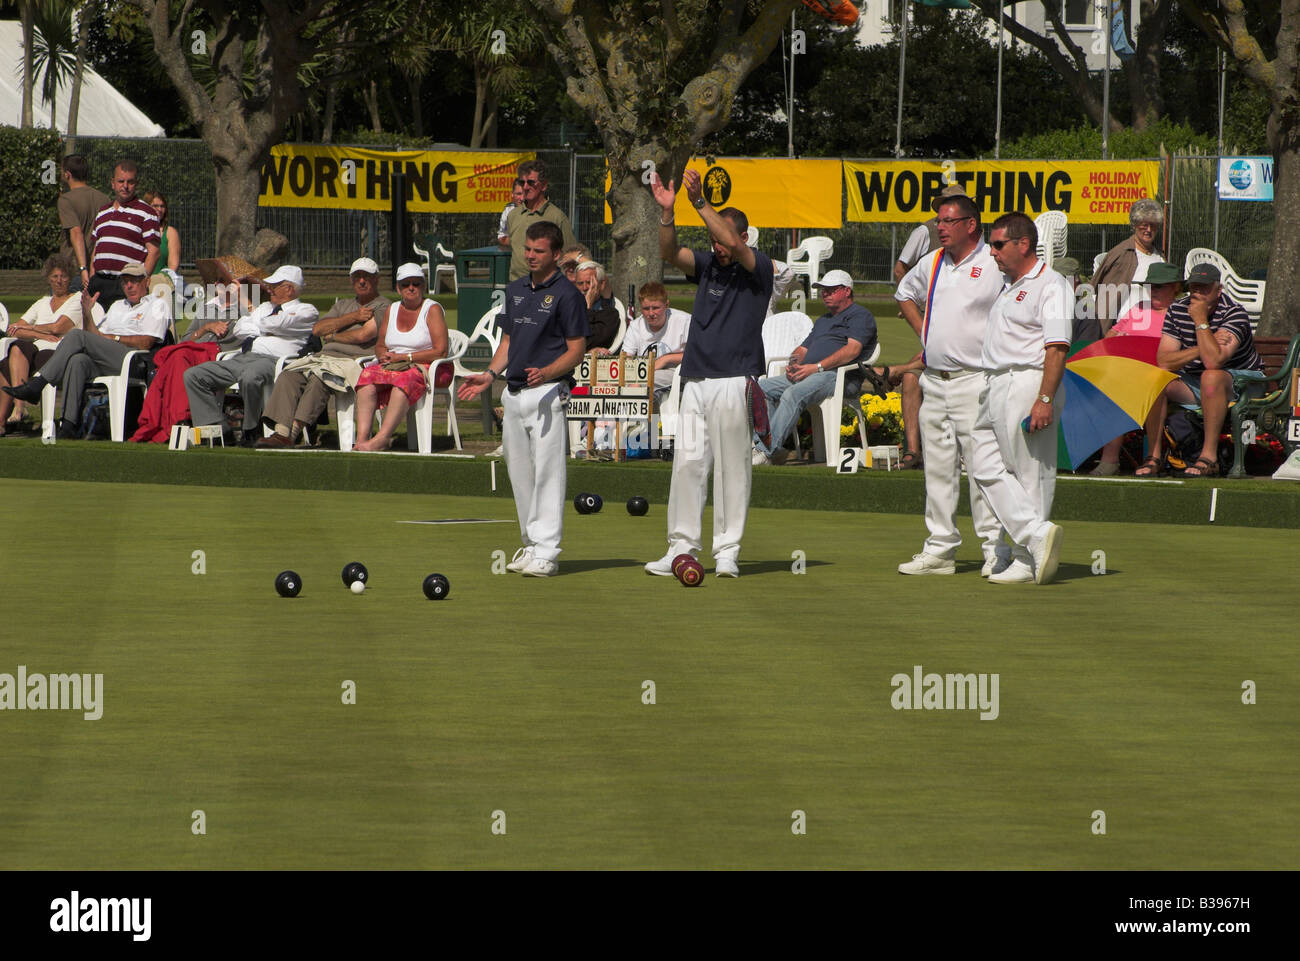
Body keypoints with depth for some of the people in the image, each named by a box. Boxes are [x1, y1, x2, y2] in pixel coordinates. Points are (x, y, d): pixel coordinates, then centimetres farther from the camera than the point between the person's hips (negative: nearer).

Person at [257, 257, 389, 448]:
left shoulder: (383, 307, 7)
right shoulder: (343, 305, 29)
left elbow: (364, 335, -10)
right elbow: (317, 329, 12)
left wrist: (333, 335, 6)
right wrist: (353, 317, 3)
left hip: (354, 361, -7)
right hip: (325, 357, 7)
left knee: (319, 380, -35)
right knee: (288, 377, -21)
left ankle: (293, 432, -40)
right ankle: (281, 432, -34)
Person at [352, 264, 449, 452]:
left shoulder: (432, 309, -3)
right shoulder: (392, 310, 15)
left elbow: (440, 351, -12)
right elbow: (380, 345, 19)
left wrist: (404, 357, -15)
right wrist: (383, 355, -6)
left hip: (429, 368, -5)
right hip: (394, 365, 5)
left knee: (405, 379, -38)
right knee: (368, 375, -26)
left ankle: (382, 438, -47)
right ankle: (362, 437, -39)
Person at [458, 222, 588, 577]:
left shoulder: (566, 294, -6)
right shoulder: (515, 290, 16)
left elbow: (576, 350, -8)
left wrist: (546, 372, -24)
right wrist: (490, 374, 7)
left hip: (547, 393, -8)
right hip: (513, 393, 8)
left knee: (548, 471, -9)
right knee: (520, 474, 10)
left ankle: (545, 552, -10)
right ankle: (531, 545, 19)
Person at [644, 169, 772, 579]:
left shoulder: (759, 269, -1)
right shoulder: (707, 265, 13)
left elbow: (733, 243, -20)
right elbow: (671, 253, -2)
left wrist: (700, 202, -23)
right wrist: (666, 212, -18)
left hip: (734, 383, -5)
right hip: (695, 382, 5)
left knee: (732, 468, -2)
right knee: (687, 463, 1)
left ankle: (727, 551, 2)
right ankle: (681, 547, 4)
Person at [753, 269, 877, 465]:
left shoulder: (860, 315, 4)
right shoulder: (823, 320, 33)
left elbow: (852, 350, -12)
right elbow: (803, 349, 29)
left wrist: (817, 367, -18)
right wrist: (794, 364, 3)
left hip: (839, 376, -9)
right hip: (806, 374, 9)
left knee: (793, 394, -34)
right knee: (763, 387, -9)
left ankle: (766, 451, -39)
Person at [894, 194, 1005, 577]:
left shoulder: (995, 265, -7)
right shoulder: (932, 263, 13)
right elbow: (905, 294, 32)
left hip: (974, 381, -7)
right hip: (934, 381, 7)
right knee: (938, 468, 8)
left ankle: (995, 549, -5)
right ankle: (940, 549, 12)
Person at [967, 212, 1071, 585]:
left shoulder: (1051, 286, -10)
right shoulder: (1009, 286, 20)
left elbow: (1057, 348, -18)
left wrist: (1045, 399, -25)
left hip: (1027, 383, -10)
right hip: (995, 387, 10)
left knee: (1030, 475, -6)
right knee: (985, 467, 1)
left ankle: (1028, 561, -4)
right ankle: (1037, 536, -3)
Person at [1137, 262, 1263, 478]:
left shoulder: (1234, 313, -17)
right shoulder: (1177, 310, -2)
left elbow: (1213, 361, -31)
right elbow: (1163, 361, -10)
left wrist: (1200, 321, -28)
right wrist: (1203, 348, -20)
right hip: (1192, 384, 5)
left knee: (1211, 377, -38)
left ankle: (1209, 456, -35)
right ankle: (1155, 454, -16)